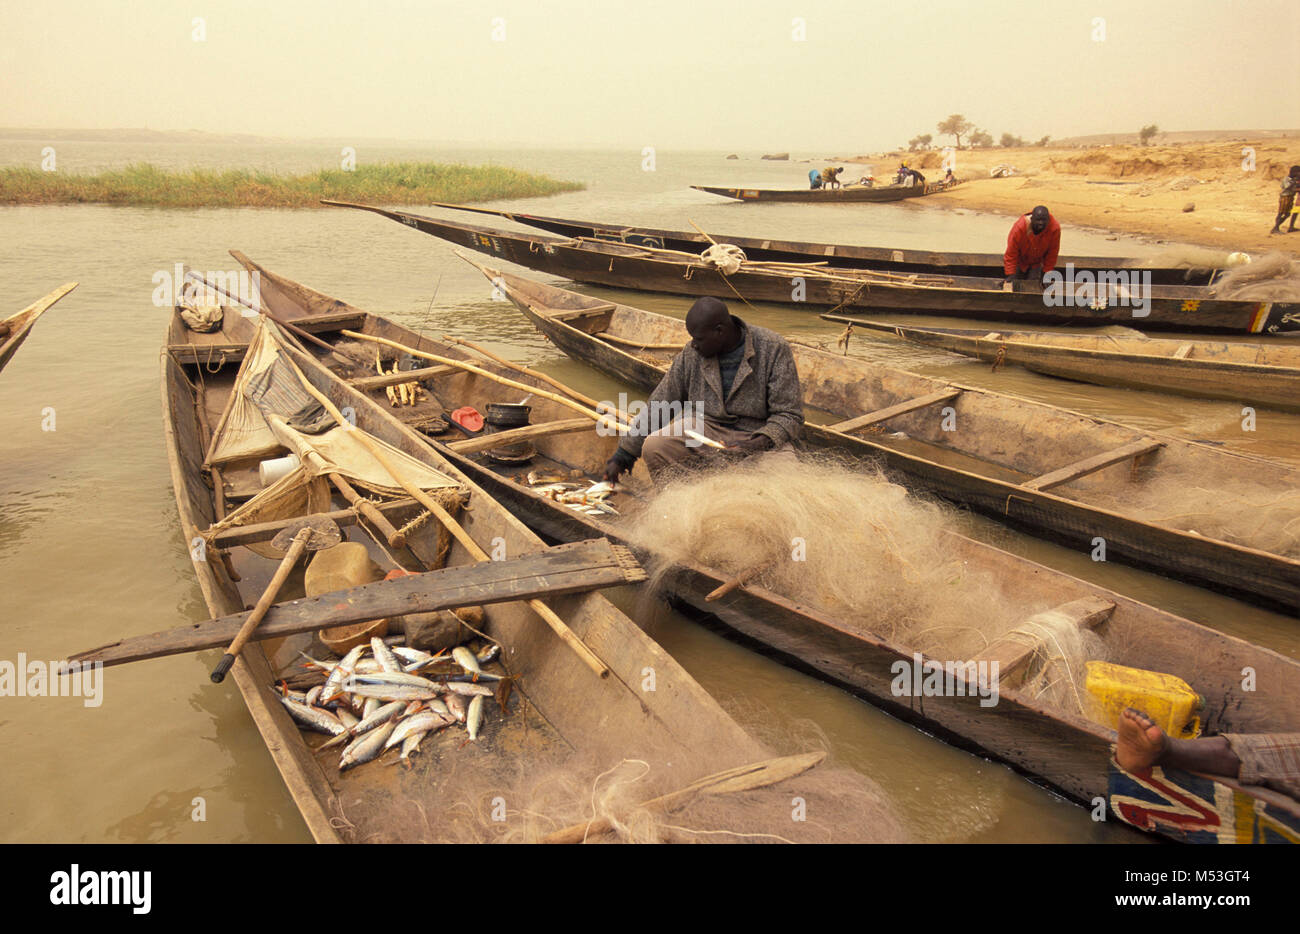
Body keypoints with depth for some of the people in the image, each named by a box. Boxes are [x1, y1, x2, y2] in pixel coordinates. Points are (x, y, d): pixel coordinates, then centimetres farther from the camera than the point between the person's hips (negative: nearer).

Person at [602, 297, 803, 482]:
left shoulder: (774, 348, -12)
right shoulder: (691, 354, -3)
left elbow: (789, 415, -10)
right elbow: (657, 407, 3)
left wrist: (761, 443, -30)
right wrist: (622, 456, 3)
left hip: (760, 436, -2)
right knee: (653, 446, -26)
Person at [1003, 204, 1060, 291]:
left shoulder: (1055, 228, -31)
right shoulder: (1019, 227, -36)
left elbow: (1052, 253, -19)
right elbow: (1011, 253, -29)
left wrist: (1046, 273, -18)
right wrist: (1010, 274, -32)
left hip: (1036, 263, 1)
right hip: (1020, 261, -1)